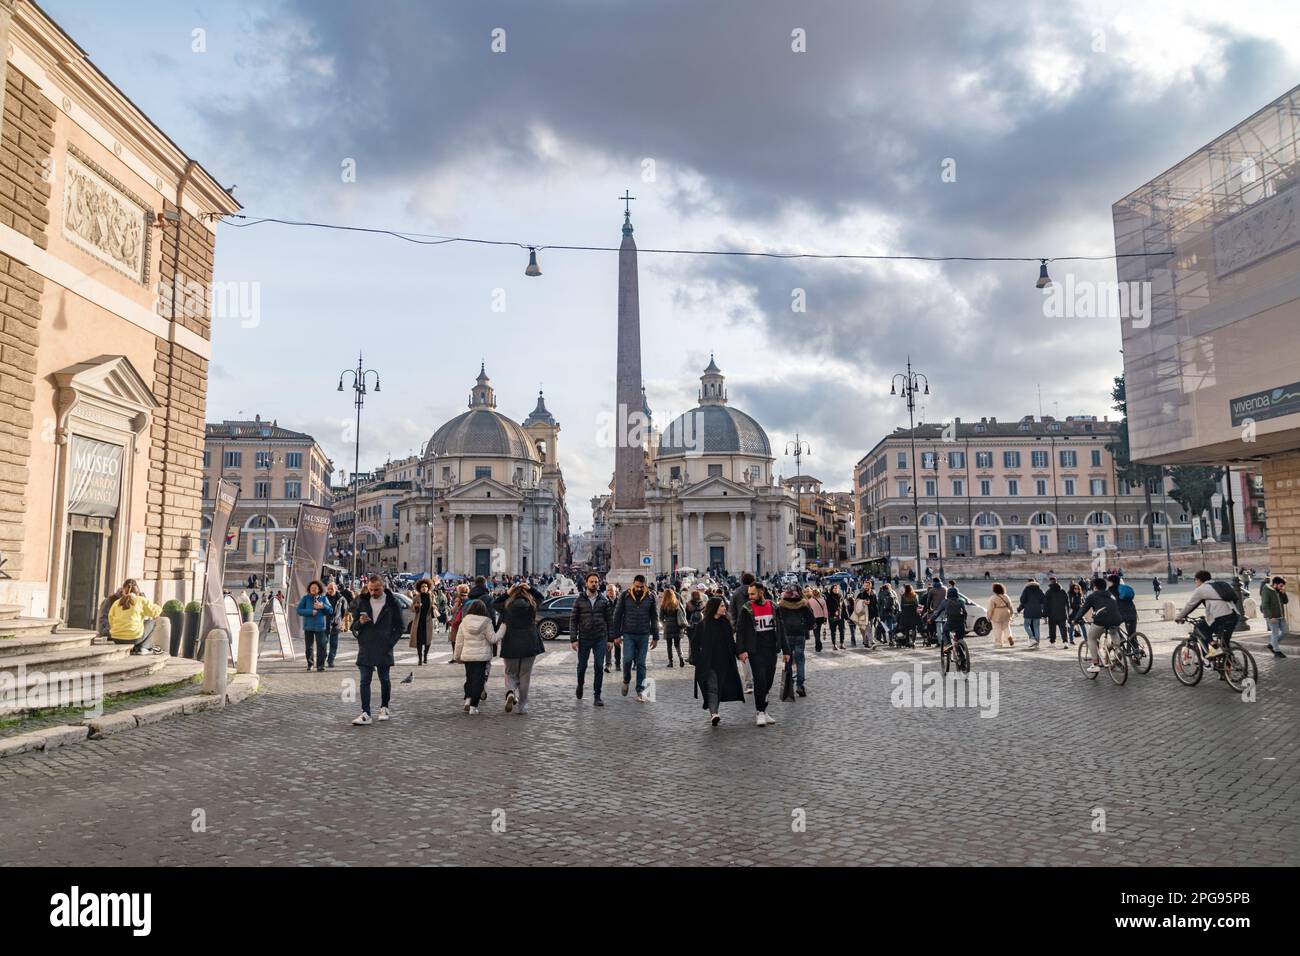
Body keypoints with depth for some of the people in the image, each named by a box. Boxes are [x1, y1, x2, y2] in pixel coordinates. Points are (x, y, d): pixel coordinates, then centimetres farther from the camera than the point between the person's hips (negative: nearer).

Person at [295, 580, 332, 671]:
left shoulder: (323, 598, 5)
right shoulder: (305, 598, 1)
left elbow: (331, 610, 2)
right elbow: (299, 610, -5)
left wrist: (323, 606, -15)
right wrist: (311, 612, -14)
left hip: (320, 626, 0)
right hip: (308, 626, 0)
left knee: (321, 645, -7)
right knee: (309, 646, 8)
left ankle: (320, 665, -2)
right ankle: (309, 664, 22)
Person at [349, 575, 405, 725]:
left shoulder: (392, 603, -1)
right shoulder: (362, 602, 5)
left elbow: (399, 627, 4)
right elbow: (354, 625, 11)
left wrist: (390, 643, -6)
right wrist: (360, 623, -12)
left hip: (384, 649, -1)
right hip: (365, 649, 2)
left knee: (384, 679, 9)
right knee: (365, 681, -3)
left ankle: (384, 708, 27)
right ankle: (365, 714, -4)